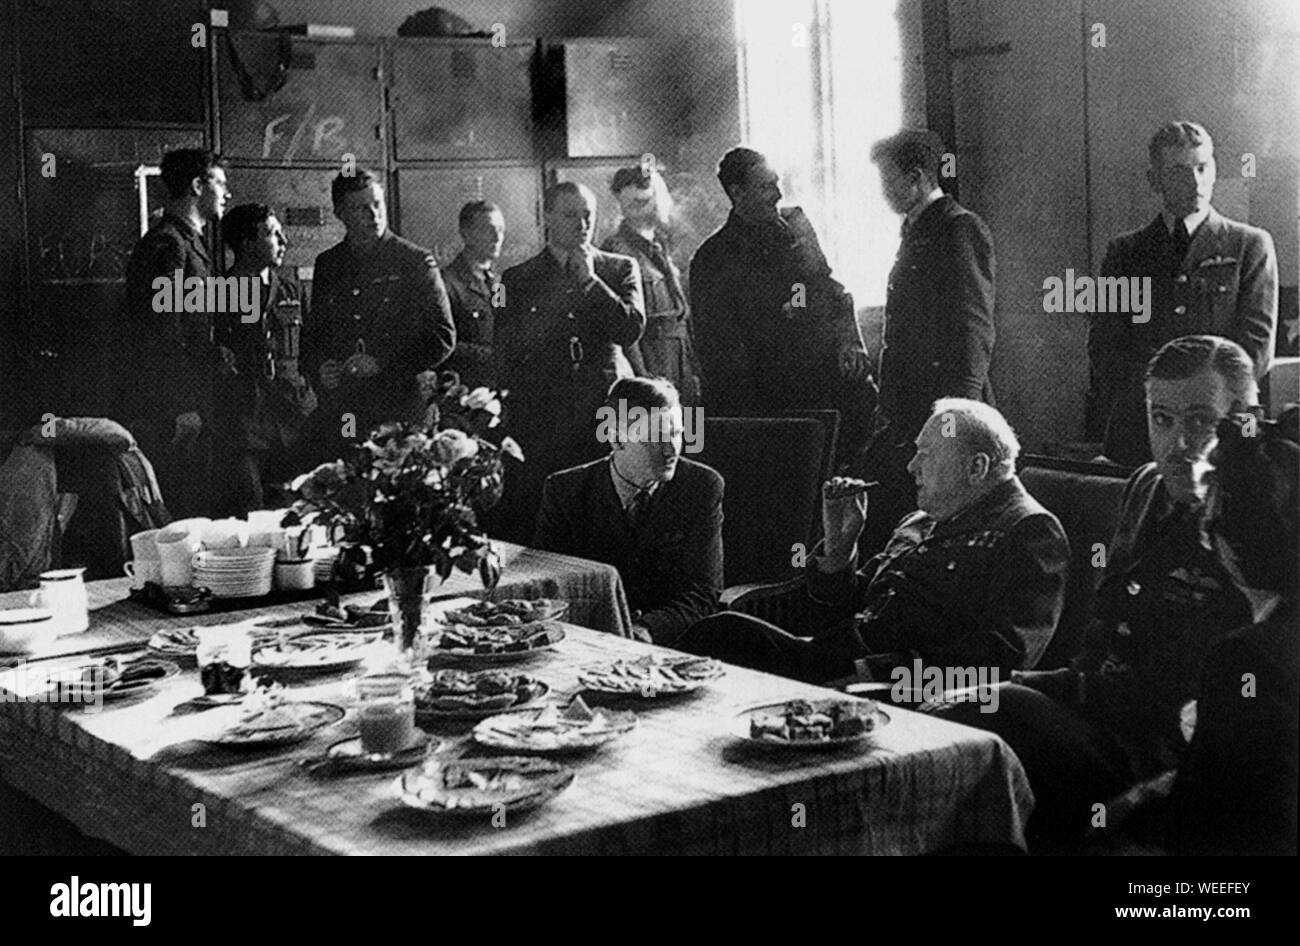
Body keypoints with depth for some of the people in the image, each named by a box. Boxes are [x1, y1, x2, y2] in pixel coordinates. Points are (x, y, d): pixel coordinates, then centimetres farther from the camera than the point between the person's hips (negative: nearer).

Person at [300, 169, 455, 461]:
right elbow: (312, 332, 21)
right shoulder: (327, 264, 13)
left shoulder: (415, 261, 1)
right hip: (337, 414, 3)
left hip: (398, 412, -3)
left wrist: (382, 363, -11)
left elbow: (443, 338, -2)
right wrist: (319, 367, 0)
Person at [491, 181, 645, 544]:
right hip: (541, 415, 0)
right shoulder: (518, 279, 10)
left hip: (604, 409, 0)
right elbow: (507, 354, 10)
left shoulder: (620, 269, 11)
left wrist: (590, 280, -6)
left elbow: (632, 330, -3)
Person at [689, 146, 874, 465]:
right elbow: (718, 347, -4)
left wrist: (849, 339, 4)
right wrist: (746, 413, -9)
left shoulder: (796, 222, 10)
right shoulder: (711, 261, -5)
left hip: (834, 374, 5)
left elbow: (831, 286, 20)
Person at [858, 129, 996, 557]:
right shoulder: (914, 233, 20)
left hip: (943, 410, -9)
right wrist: (886, 405, 18)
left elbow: (975, 330, -17)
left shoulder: (961, 231, -9)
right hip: (904, 416, 9)